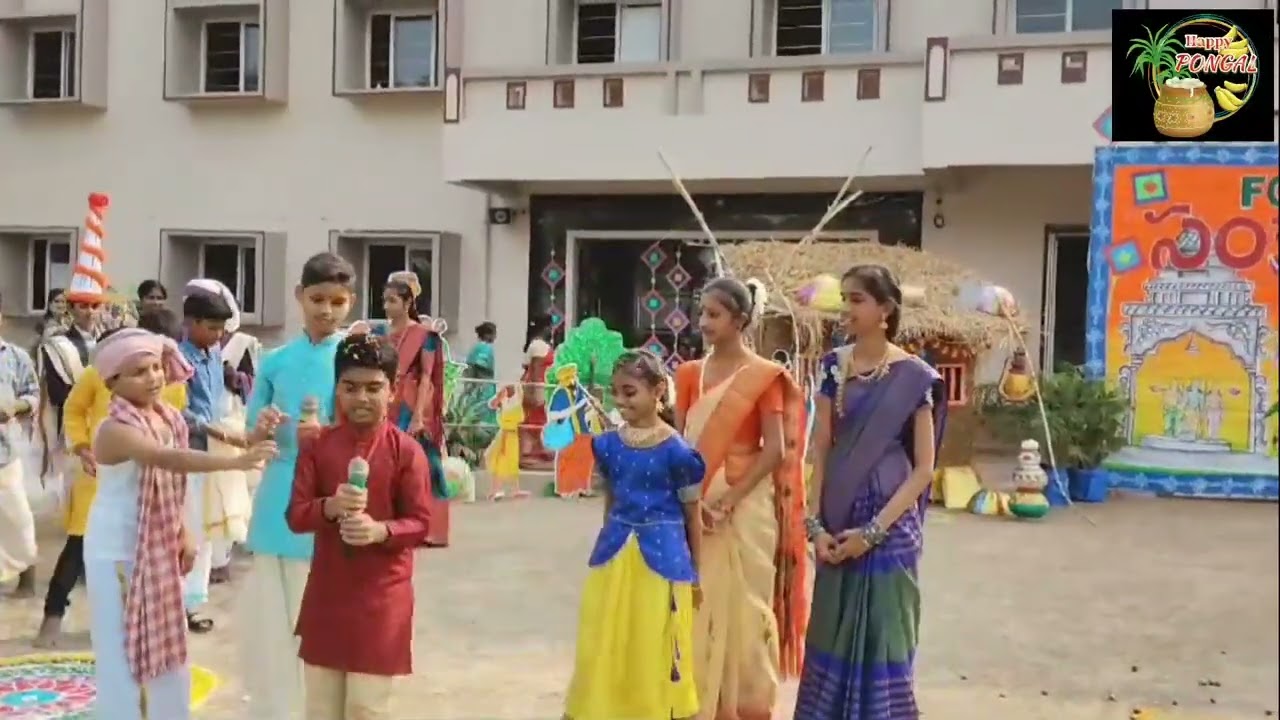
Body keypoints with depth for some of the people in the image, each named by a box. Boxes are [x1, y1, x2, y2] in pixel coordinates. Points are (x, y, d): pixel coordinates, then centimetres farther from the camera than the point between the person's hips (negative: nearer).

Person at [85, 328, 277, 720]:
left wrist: (183, 536, 9)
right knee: (127, 653, 1)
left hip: (157, 548, 8)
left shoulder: (167, 419, 1)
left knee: (164, 647, 17)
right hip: (118, 551, -8)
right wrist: (236, 461, -51)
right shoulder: (116, 430, -24)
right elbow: (172, 460, -42)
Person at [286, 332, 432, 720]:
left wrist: (381, 530, -25)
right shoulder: (317, 445, 1)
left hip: (382, 596, -3)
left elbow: (421, 522, -7)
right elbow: (296, 515, -3)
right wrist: (330, 507, -23)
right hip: (326, 592, 3)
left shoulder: (406, 450, -7)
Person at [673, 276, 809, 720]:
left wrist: (729, 500, -16)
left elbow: (775, 450, -11)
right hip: (696, 505, 4)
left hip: (746, 506, -4)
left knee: (743, 607, 4)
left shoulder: (763, 376, -6)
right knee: (699, 607, 8)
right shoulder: (689, 374, 7)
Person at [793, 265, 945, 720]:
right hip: (838, 524, 4)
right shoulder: (834, 366, 4)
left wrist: (873, 530, -13)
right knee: (832, 636, 11)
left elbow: (924, 468, -8)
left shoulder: (912, 376, -8)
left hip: (889, 525, -4)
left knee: (881, 639, 4)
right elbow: (821, 451, 4)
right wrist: (817, 524, -5)